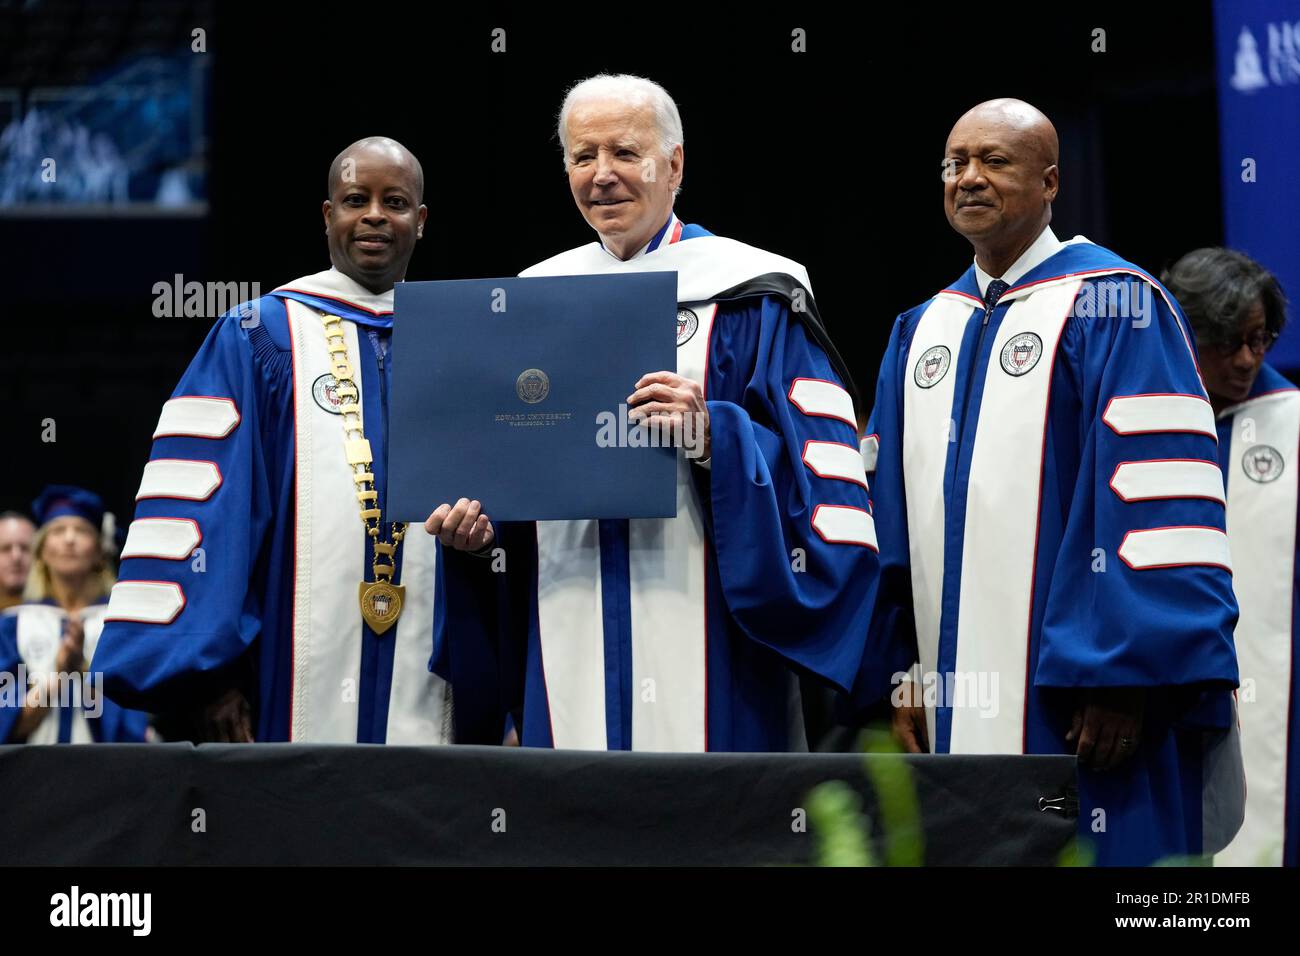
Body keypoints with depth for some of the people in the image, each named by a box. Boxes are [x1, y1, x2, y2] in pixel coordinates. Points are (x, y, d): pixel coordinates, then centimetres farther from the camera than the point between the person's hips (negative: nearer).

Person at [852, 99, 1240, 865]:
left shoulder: (1110, 308, -5)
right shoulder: (923, 332, 16)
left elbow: (1160, 503, -12)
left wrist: (1126, 679, -18)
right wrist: (899, 675, 9)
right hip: (954, 708, 6)